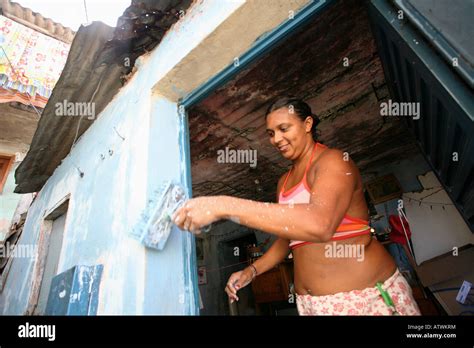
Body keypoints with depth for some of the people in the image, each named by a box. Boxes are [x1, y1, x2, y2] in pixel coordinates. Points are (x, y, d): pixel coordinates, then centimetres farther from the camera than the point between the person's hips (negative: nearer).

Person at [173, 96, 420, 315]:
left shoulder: (333, 160, -15)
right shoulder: (284, 182, 9)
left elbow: (320, 224, -35)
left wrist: (224, 206, -38)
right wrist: (251, 271, 2)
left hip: (365, 297, -6)